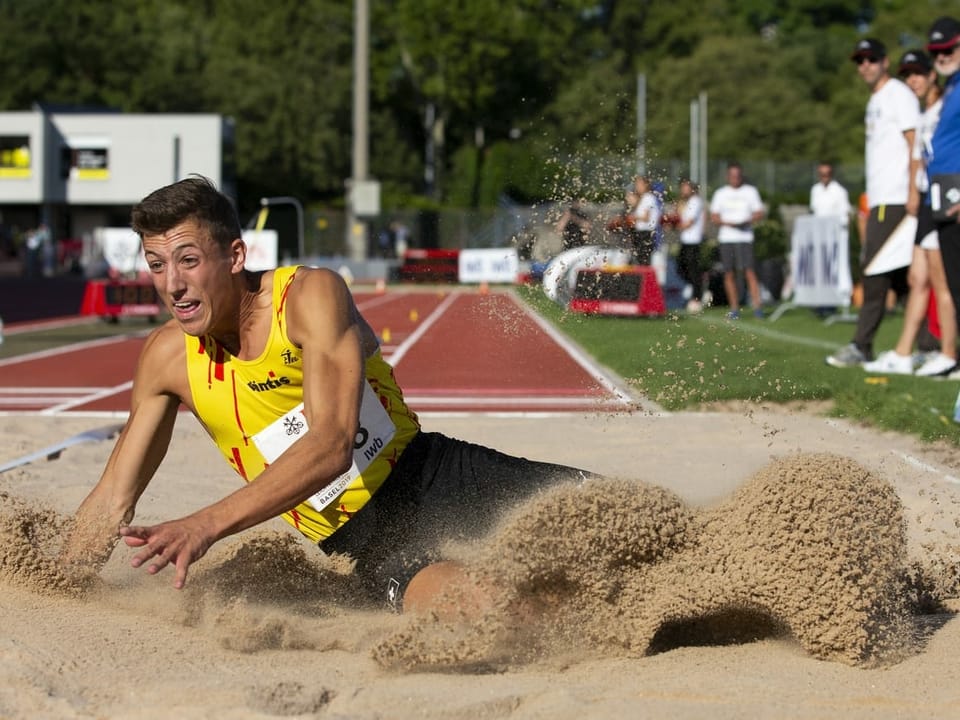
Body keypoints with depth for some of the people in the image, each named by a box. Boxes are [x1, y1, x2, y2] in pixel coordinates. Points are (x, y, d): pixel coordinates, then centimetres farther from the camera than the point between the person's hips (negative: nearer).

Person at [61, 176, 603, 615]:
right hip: (371, 543, 1)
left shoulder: (311, 296, -17)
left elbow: (332, 444, -29)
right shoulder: (168, 357, -3)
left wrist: (206, 525, -38)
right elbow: (114, 499, 9)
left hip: (436, 474, -1)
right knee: (468, 608, -31)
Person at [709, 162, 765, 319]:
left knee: (749, 271, -14)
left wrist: (747, 221, -12)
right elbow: (714, 217, 8)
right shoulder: (720, 193, 12)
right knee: (729, 274, 1)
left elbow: (759, 213, 7)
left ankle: (757, 305, -17)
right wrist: (728, 223, -11)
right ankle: (734, 308, 7)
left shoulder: (751, 191, 10)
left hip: (745, 237, -2)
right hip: (726, 238, 2)